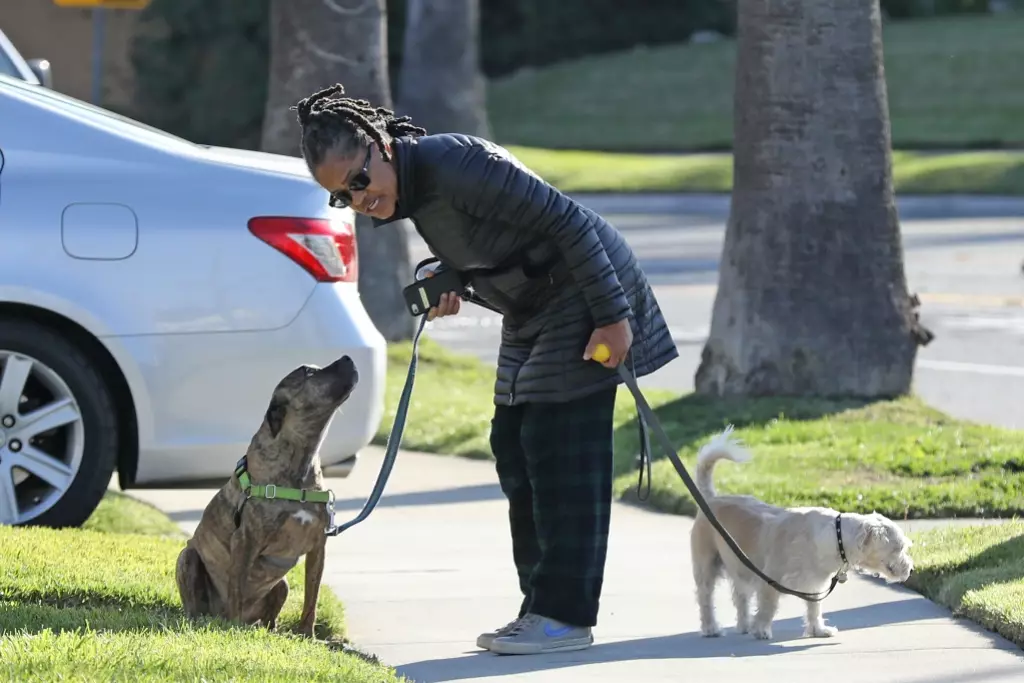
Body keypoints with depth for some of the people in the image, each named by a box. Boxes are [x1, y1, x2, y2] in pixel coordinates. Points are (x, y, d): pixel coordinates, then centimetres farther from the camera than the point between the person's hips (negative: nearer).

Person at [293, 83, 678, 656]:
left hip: (585, 297, -10)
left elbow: (567, 221, -26)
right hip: (531, 317, 10)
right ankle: (542, 608, 14)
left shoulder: (452, 164, -28)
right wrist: (448, 282, -3)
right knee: (516, 452, 9)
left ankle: (566, 614, -8)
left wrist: (612, 317, -25)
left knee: (562, 453, -11)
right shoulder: (409, 185, 1)